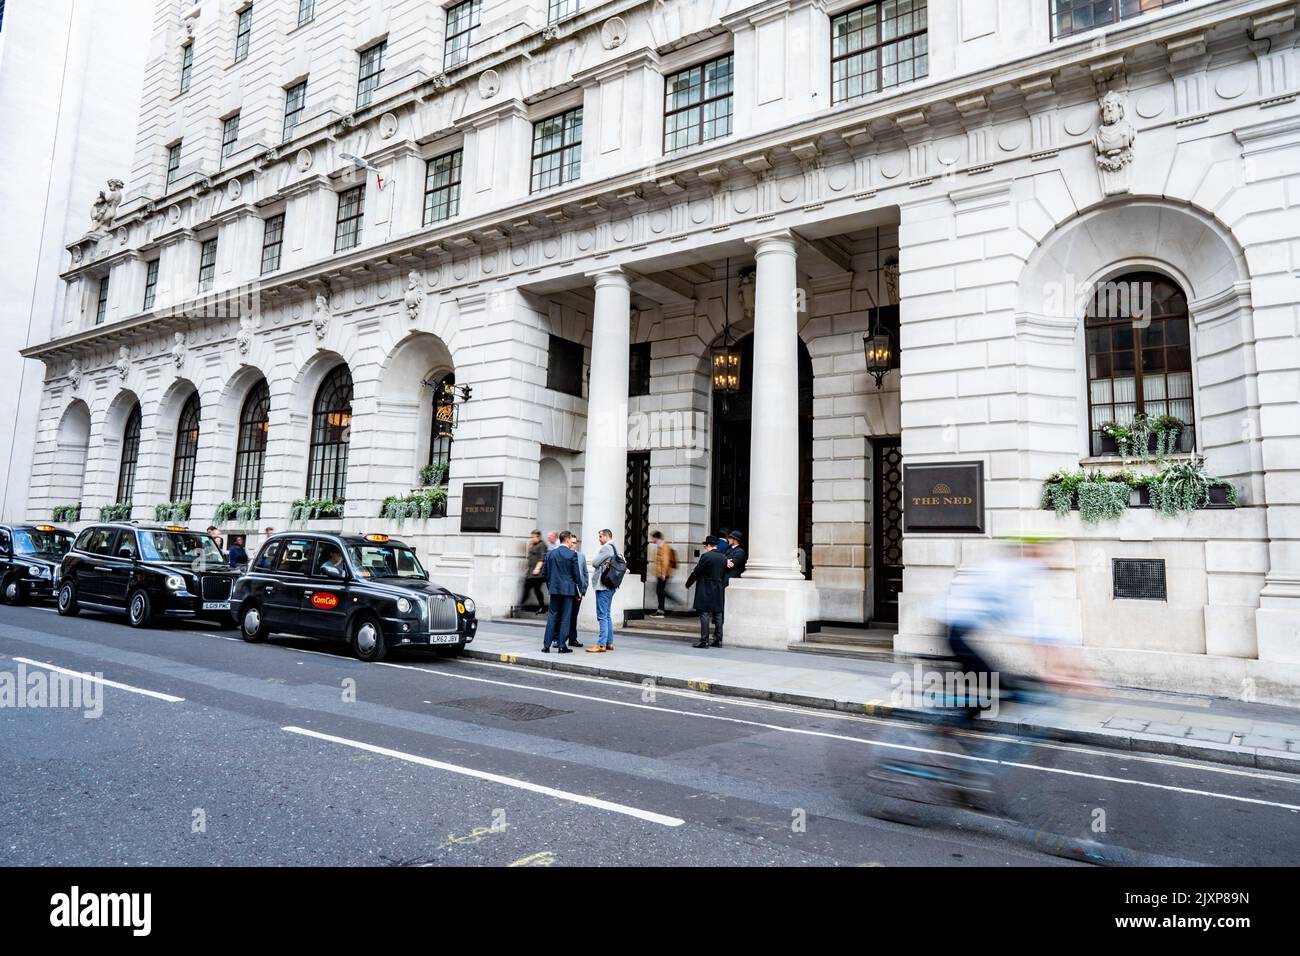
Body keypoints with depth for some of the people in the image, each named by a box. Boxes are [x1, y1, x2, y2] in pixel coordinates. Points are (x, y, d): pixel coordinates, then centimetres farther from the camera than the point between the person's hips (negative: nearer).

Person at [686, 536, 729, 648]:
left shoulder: (706, 556, -12)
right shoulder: (724, 557, 7)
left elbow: (696, 572, -9)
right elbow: (725, 576, 11)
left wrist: (688, 584, 2)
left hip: (706, 591, -6)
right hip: (719, 592, 6)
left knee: (704, 615, -4)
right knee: (718, 615, 10)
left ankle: (704, 641, -6)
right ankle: (718, 640, 13)